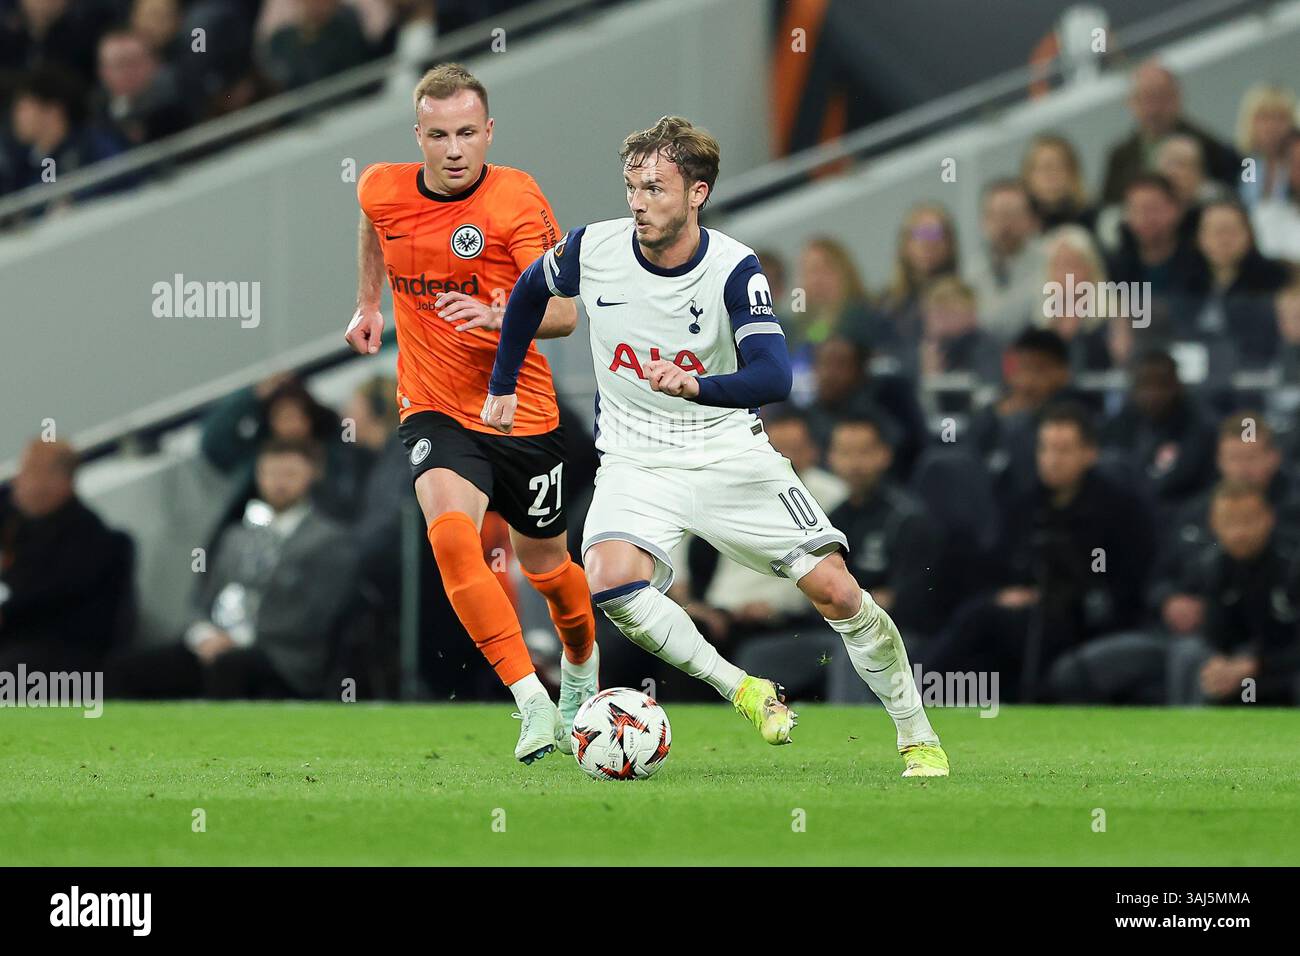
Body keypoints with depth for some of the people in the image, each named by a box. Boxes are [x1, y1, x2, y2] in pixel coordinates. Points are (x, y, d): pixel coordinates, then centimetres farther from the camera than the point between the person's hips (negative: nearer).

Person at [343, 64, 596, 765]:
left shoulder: (517, 200, -15)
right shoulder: (383, 191, -5)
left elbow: (564, 312, -18)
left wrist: (499, 316, -35)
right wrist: (368, 303, 23)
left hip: (522, 412, -1)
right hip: (434, 410, 1)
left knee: (544, 566, 15)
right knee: (451, 533, -27)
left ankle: (582, 669, 49)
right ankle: (532, 704, -27)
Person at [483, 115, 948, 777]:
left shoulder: (734, 269, -16)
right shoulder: (593, 250, -8)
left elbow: (774, 377, -29)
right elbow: (528, 293, 15)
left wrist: (697, 388, -47)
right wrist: (502, 388, 19)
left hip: (731, 456, -2)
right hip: (637, 465, 2)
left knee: (835, 591, -11)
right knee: (610, 582, -29)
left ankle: (919, 740, 8)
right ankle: (743, 691, -13)